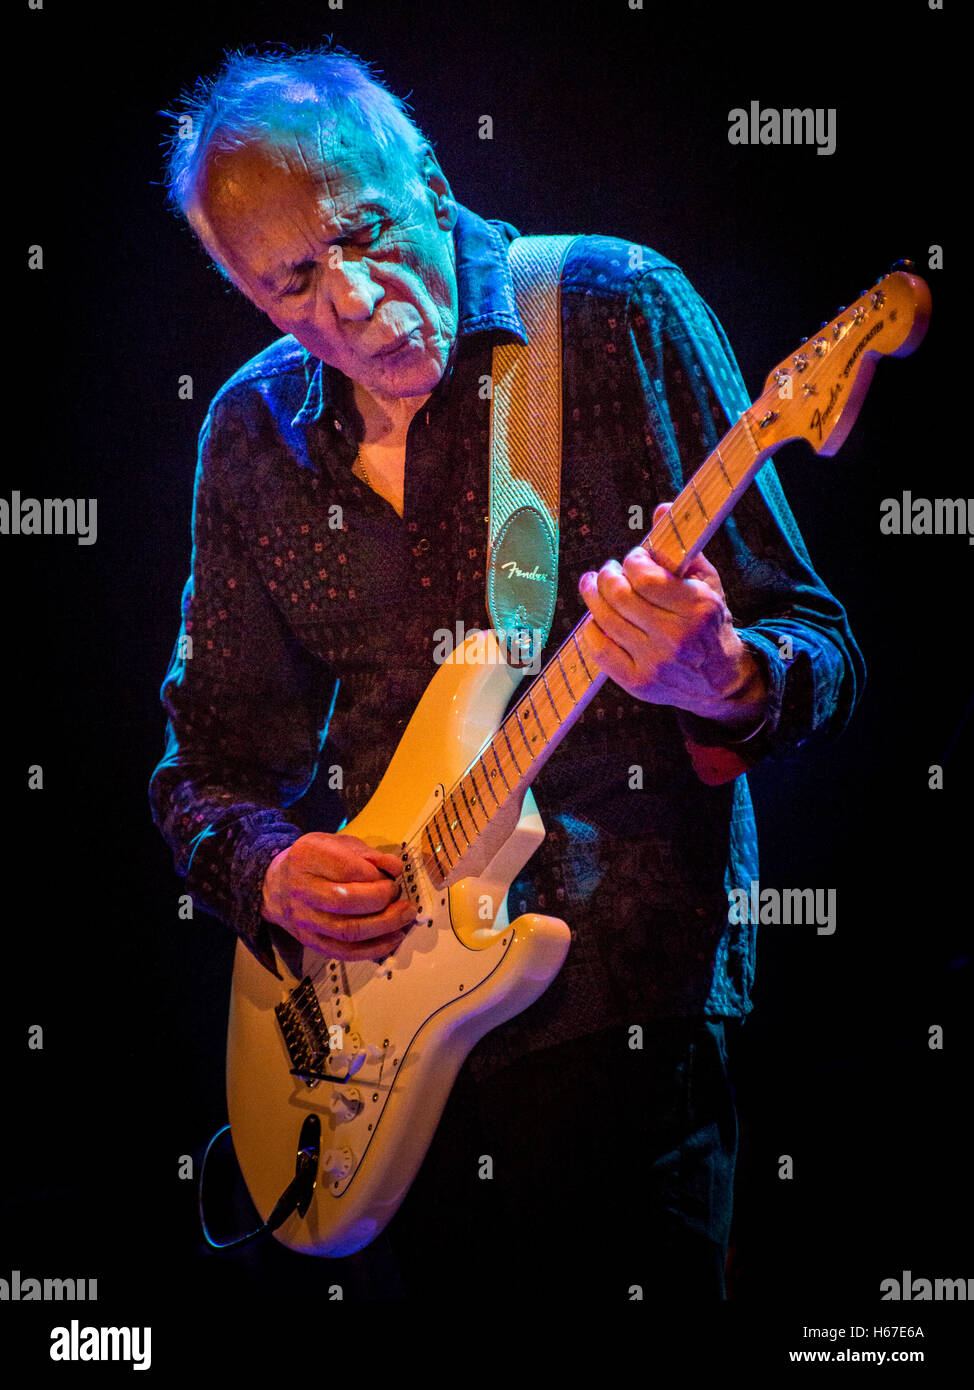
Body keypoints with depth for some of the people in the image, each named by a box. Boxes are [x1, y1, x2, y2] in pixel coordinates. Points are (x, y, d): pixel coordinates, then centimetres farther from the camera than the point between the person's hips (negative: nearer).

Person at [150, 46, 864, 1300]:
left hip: (619, 999, -4)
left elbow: (824, 659, -8)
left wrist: (722, 683, -30)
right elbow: (205, 757, 12)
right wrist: (267, 870, -9)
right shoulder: (253, 433, 5)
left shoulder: (618, 312, -7)